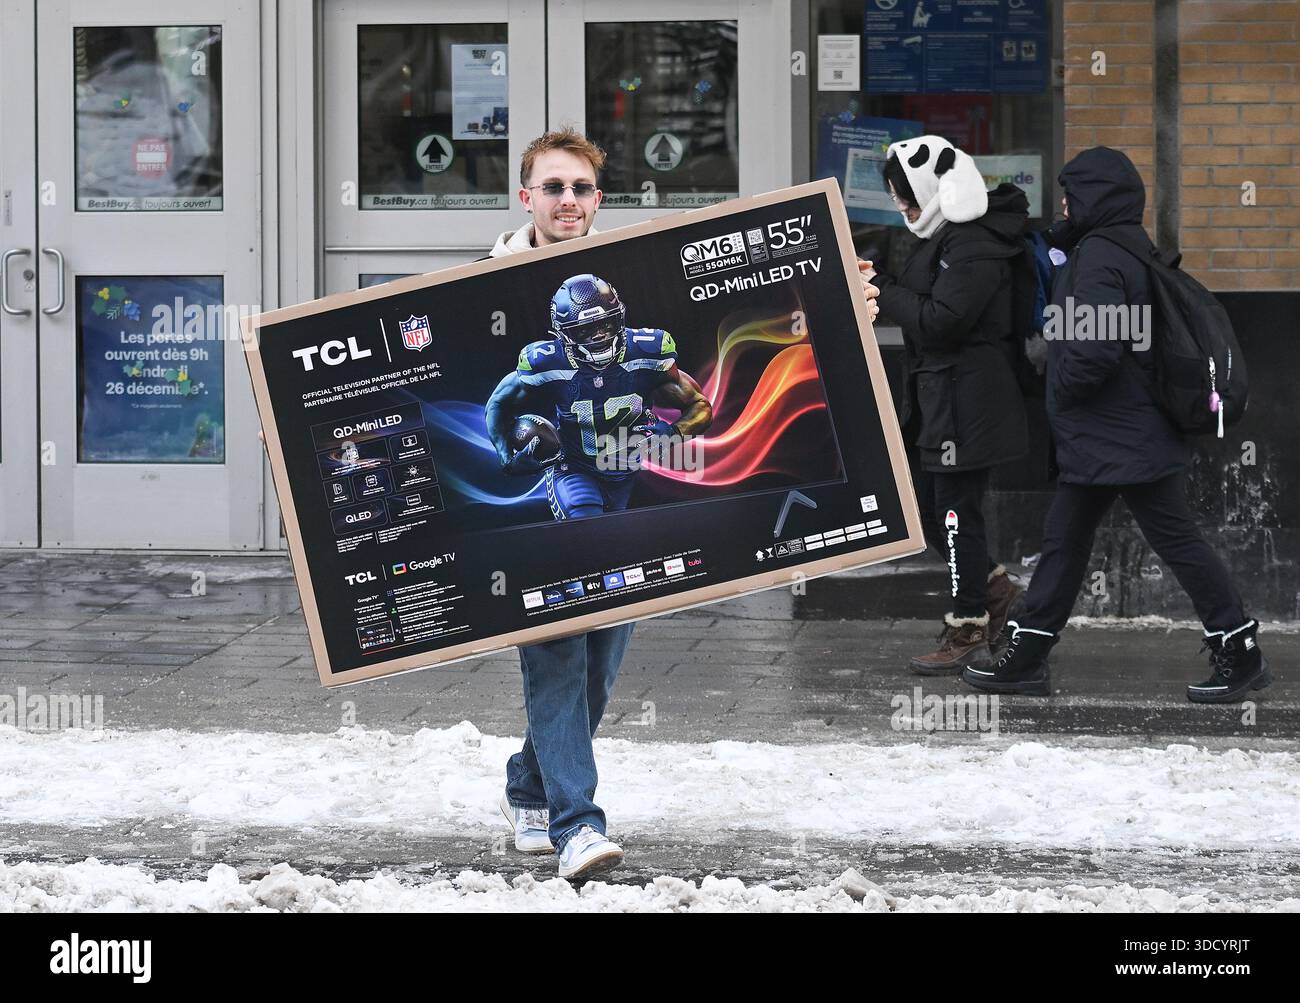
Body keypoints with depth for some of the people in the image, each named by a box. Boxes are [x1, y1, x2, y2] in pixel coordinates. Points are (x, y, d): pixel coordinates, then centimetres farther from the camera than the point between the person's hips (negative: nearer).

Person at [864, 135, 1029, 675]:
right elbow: (923, 303, 17)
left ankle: (967, 633, 4)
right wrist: (886, 286, 0)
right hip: (938, 392, 11)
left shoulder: (973, 247, -19)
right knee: (928, 505, 16)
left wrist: (887, 292, -14)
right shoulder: (946, 237, 15)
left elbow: (940, 321, -24)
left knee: (956, 510, -4)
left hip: (967, 398, -11)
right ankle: (996, 590, 30)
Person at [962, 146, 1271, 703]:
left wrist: (1062, 386, -13)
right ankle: (1026, 658, 17)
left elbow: (1093, 348, -29)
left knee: (1177, 541, -3)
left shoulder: (1099, 260, -20)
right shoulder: (1132, 247, 13)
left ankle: (1239, 653, 4)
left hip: (1121, 441, -11)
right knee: (1064, 540, 13)